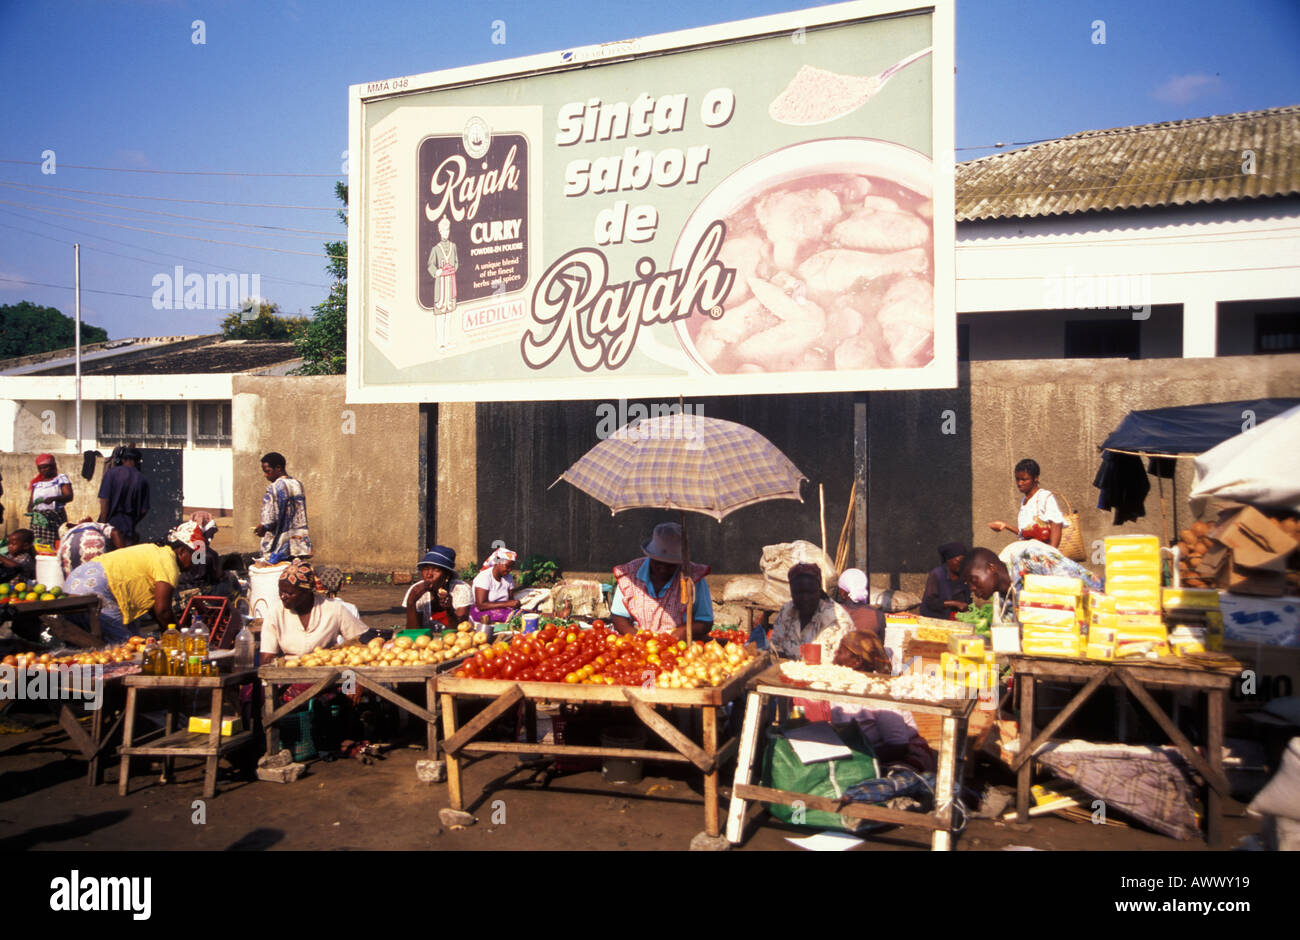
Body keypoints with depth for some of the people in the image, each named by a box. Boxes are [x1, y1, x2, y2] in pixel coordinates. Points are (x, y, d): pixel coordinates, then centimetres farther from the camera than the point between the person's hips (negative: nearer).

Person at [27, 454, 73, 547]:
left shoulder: (61, 478, 7)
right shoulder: (36, 483, 19)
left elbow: (69, 496, -7)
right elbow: (30, 503, 15)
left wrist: (53, 498, -25)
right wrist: (30, 511, -8)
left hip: (56, 517, -4)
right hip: (37, 518, 4)